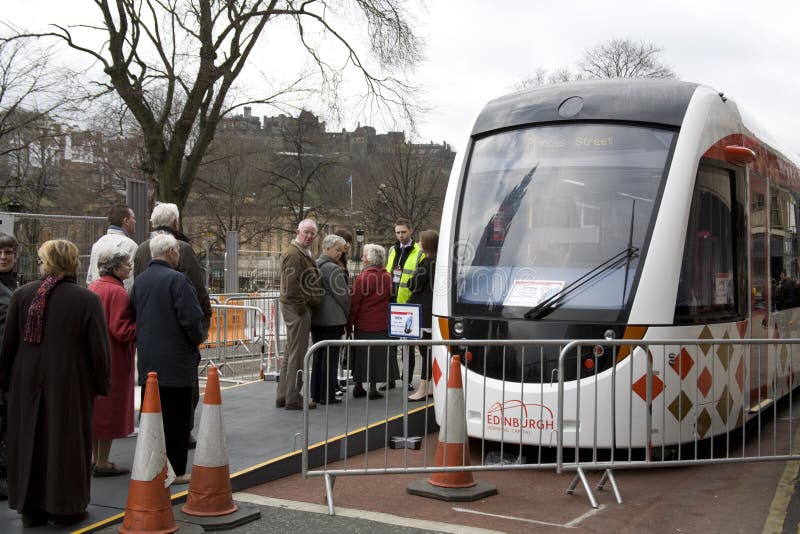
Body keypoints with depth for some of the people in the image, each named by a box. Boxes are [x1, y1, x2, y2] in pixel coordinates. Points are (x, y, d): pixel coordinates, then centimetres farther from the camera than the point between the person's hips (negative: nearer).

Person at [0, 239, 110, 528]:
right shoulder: (87, 300, -11)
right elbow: (99, 348, -10)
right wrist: (102, 384, 2)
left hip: (27, 385, 3)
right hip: (71, 386, -2)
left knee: (29, 443, 13)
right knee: (65, 443, 8)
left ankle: (31, 508, 22)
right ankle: (65, 508, 14)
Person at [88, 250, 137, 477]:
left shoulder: (93, 287, 8)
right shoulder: (118, 292, -18)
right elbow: (121, 330, -21)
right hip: (113, 359, -9)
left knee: (96, 407, 16)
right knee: (110, 409, 1)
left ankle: (95, 458, 25)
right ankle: (102, 463, 7)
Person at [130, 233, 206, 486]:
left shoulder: (140, 280, 8)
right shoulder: (176, 279, -15)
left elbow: (133, 316, 14)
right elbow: (191, 319, -19)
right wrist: (198, 337, -1)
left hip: (148, 361, 7)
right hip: (175, 363, -7)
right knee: (176, 419, 1)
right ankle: (175, 471, 6)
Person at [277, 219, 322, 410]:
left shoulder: (304, 254, 19)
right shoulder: (294, 254, -16)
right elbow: (292, 287, -22)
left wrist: (306, 308, 18)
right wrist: (302, 309, -19)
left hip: (299, 308, 11)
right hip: (297, 309, -11)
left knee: (290, 353, 15)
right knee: (297, 354, -5)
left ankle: (283, 396, 23)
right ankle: (293, 399, 1)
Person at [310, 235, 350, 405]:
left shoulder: (315, 265, 12)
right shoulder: (333, 269, -14)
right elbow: (342, 295, -13)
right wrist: (347, 315, 1)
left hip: (315, 318, 8)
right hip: (332, 319, -8)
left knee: (318, 357, 14)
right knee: (330, 357, -3)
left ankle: (315, 393, 19)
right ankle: (327, 396, 0)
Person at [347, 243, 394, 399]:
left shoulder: (363, 278, -12)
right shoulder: (387, 277, 1)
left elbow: (354, 303, -9)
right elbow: (391, 300, 10)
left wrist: (349, 324, -1)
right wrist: (389, 320, 21)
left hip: (363, 324, -2)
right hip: (382, 325, 3)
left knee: (362, 355, 8)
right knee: (378, 355, 7)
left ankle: (358, 386, 15)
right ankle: (373, 387, 7)